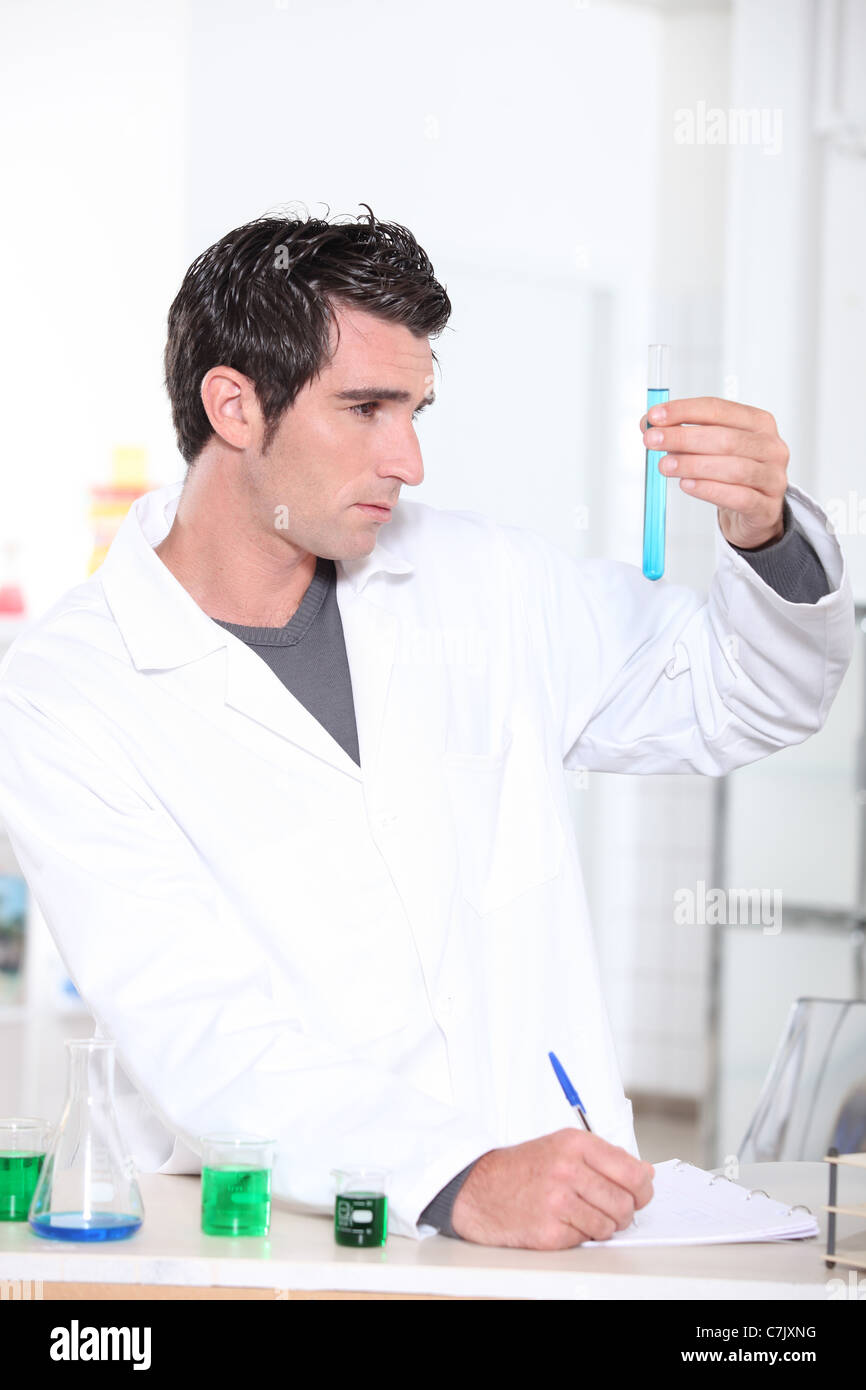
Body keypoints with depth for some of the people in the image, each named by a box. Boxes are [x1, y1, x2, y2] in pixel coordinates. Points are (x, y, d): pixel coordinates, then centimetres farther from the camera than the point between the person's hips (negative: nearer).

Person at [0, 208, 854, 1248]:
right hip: (284, 1241, -2)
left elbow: (732, 703, 21)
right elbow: (196, 1033, -17)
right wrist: (455, 1182, -31)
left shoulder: (471, 581, 9)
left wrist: (768, 533, 0)